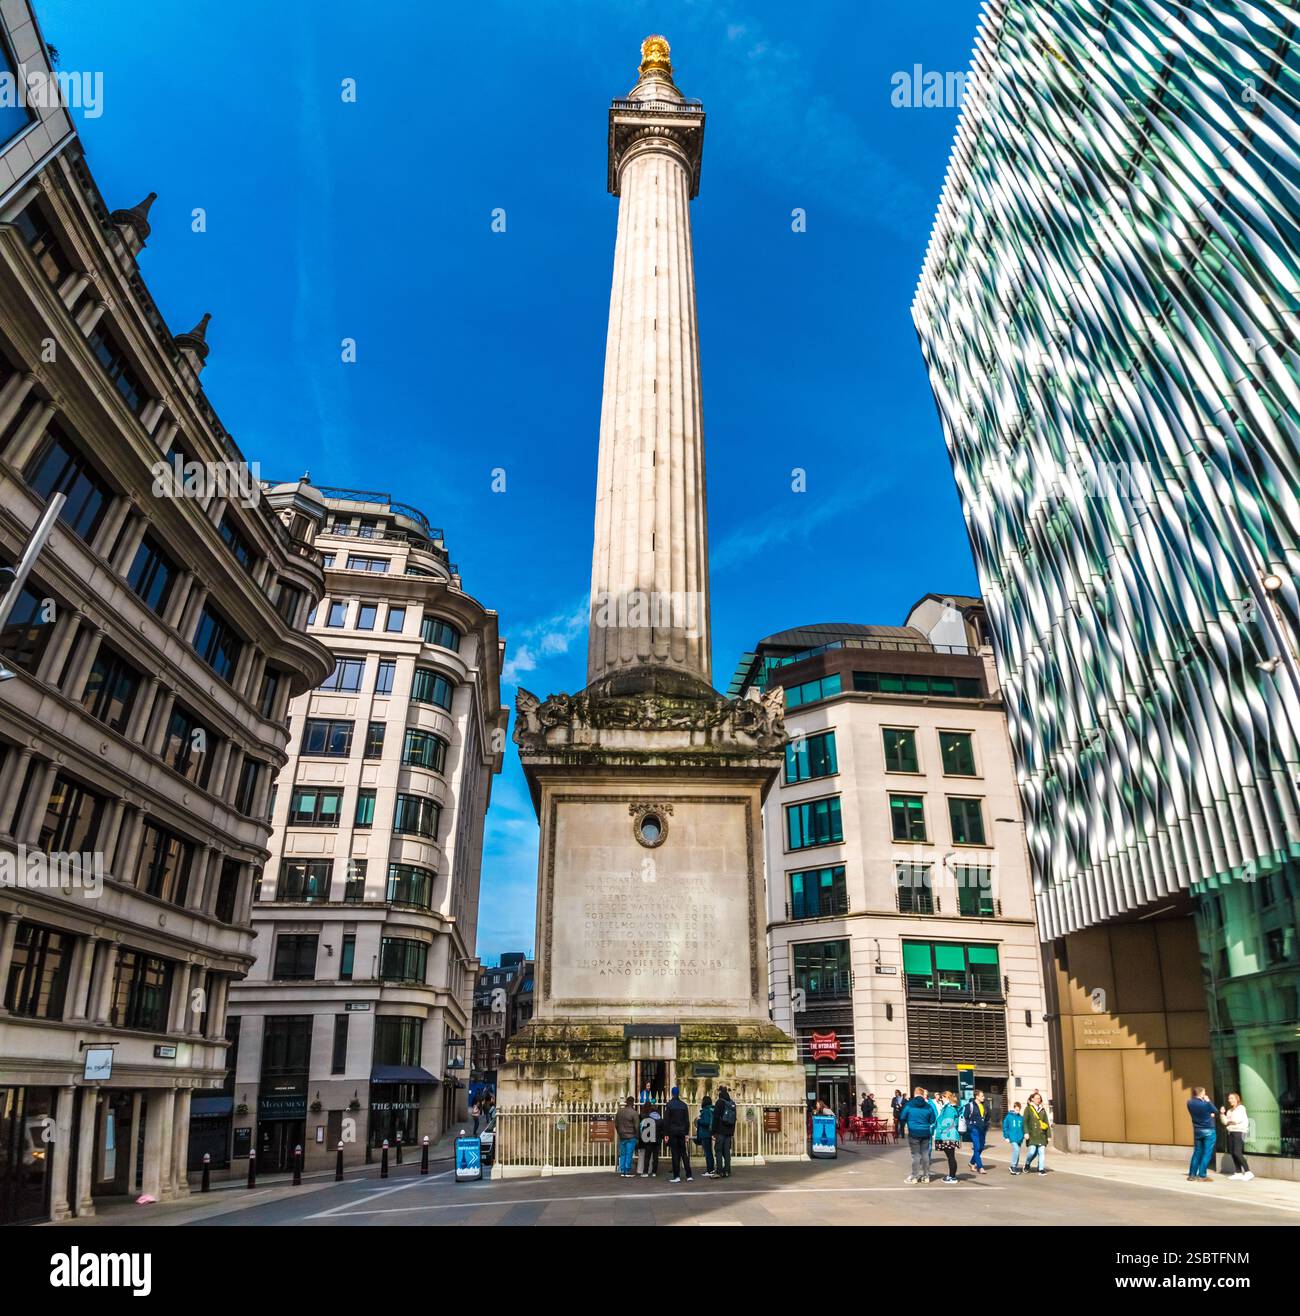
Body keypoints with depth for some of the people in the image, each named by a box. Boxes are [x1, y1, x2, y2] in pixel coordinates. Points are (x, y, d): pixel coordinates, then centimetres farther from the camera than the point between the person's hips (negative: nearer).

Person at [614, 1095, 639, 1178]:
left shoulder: (619, 1111, 6)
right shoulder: (633, 1113, -13)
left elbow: (616, 1124, 13)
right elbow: (636, 1126, -10)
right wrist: (637, 1136, 3)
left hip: (622, 1136, 5)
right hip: (631, 1137, -5)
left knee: (622, 1154, 12)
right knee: (629, 1155, 0)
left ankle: (622, 1172, 13)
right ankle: (627, 1172, 1)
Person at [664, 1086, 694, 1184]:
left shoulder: (669, 1105, -6)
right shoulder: (684, 1105, 5)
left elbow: (666, 1120, -7)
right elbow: (687, 1120, 6)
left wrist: (666, 1134, -4)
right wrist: (687, 1133, 8)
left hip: (672, 1132, -3)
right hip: (682, 1132, 3)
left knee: (675, 1154, 0)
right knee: (684, 1153, 8)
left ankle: (677, 1176, -2)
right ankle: (688, 1175, 5)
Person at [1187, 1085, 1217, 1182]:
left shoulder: (1190, 1103, -3)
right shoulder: (1205, 1104, -19)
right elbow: (1214, 1111, -3)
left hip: (1197, 1130, 5)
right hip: (1209, 1131, -5)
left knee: (1197, 1153, 13)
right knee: (1207, 1153, 1)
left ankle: (1192, 1175, 13)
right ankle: (1202, 1176, -2)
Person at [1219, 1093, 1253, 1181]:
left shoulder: (1241, 1108, -2)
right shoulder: (1229, 1111, 20)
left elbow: (1237, 1120, -13)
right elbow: (1225, 1122, 13)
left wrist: (1229, 1120, 3)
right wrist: (1222, 1114, -1)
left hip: (1239, 1132, -8)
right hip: (1231, 1132, 8)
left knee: (1237, 1153, -15)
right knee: (1232, 1153, 3)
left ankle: (1248, 1172, -9)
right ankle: (1238, 1172, 9)